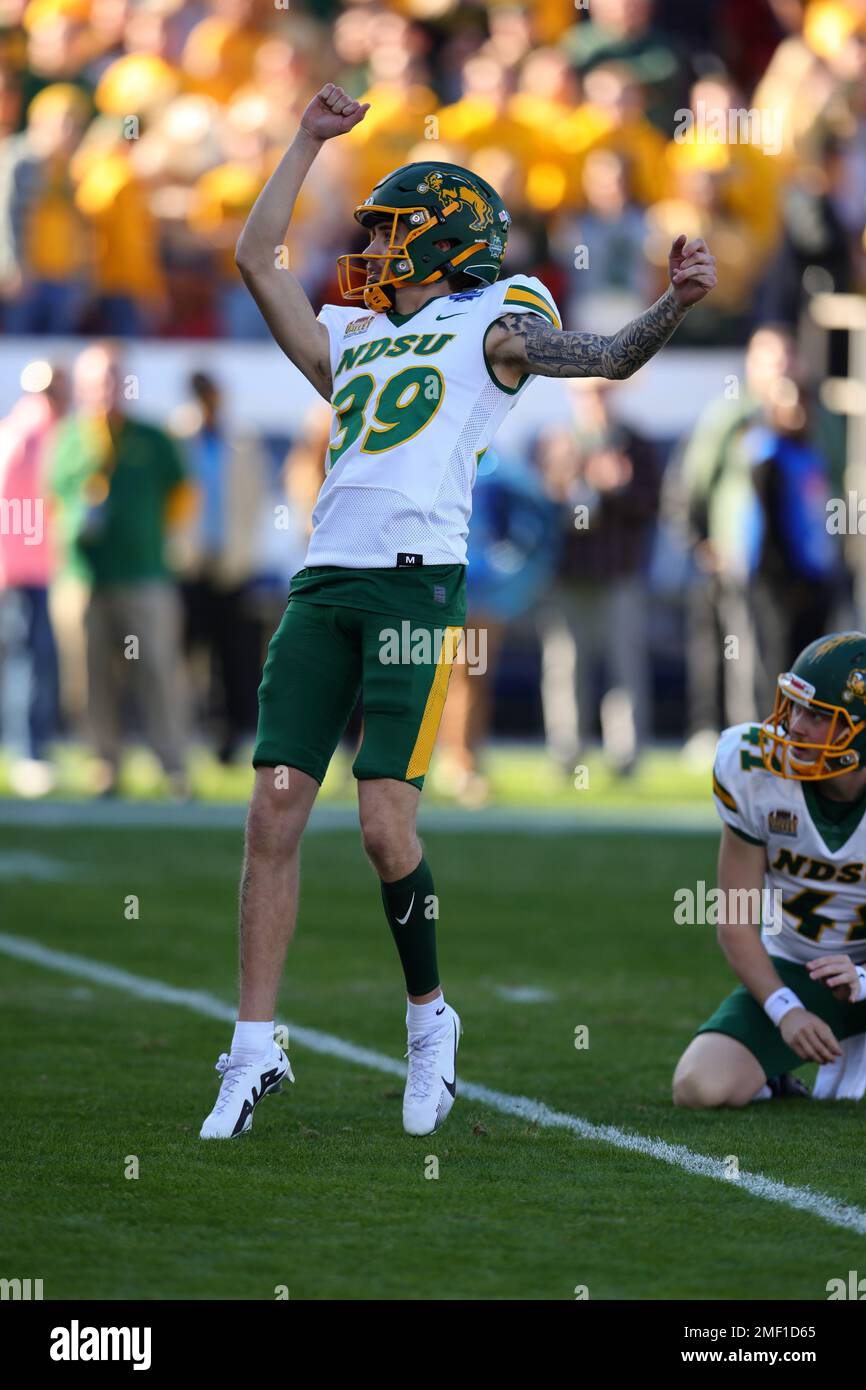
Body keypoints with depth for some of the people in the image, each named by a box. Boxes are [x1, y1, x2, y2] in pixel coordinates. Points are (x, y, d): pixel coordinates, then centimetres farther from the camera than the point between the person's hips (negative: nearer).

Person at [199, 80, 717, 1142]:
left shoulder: (492, 324, 10)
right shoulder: (351, 339, 26)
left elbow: (607, 360, -2)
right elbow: (256, 256, 30)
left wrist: (673, 305, -20)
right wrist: (308, 140, 33)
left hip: (417, 580, -5)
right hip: (325, 582, 5)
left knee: (384, 824, -12)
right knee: (274, 816, -2)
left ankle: (430, 1017, 9)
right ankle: (255, 1048, 2)